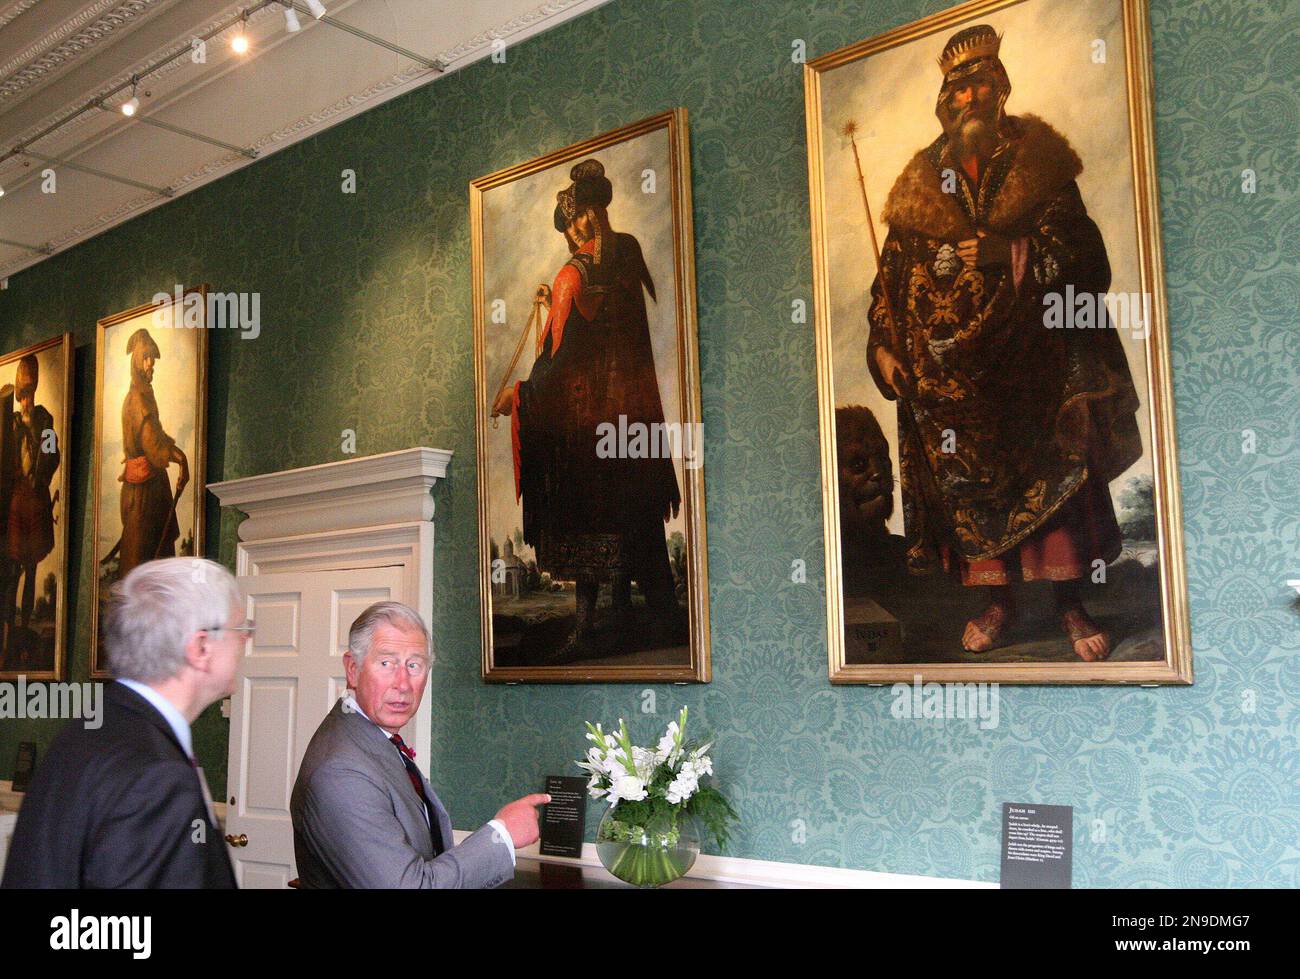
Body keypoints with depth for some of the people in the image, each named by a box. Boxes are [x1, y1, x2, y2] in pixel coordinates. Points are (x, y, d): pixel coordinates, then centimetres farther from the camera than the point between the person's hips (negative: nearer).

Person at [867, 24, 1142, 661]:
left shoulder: (1037, 160, 7)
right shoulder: (924, 177, 11)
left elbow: (1077, 248, -2)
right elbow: (894, 268, 9)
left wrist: (1007, 251, -15)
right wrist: (884, 343, 0)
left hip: (1033, 348, -1)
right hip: (949, 361, 2)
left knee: (1054, 470, -1)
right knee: (970, 474, 3)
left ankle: (1071, 606, 10)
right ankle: (997, 601, 16)